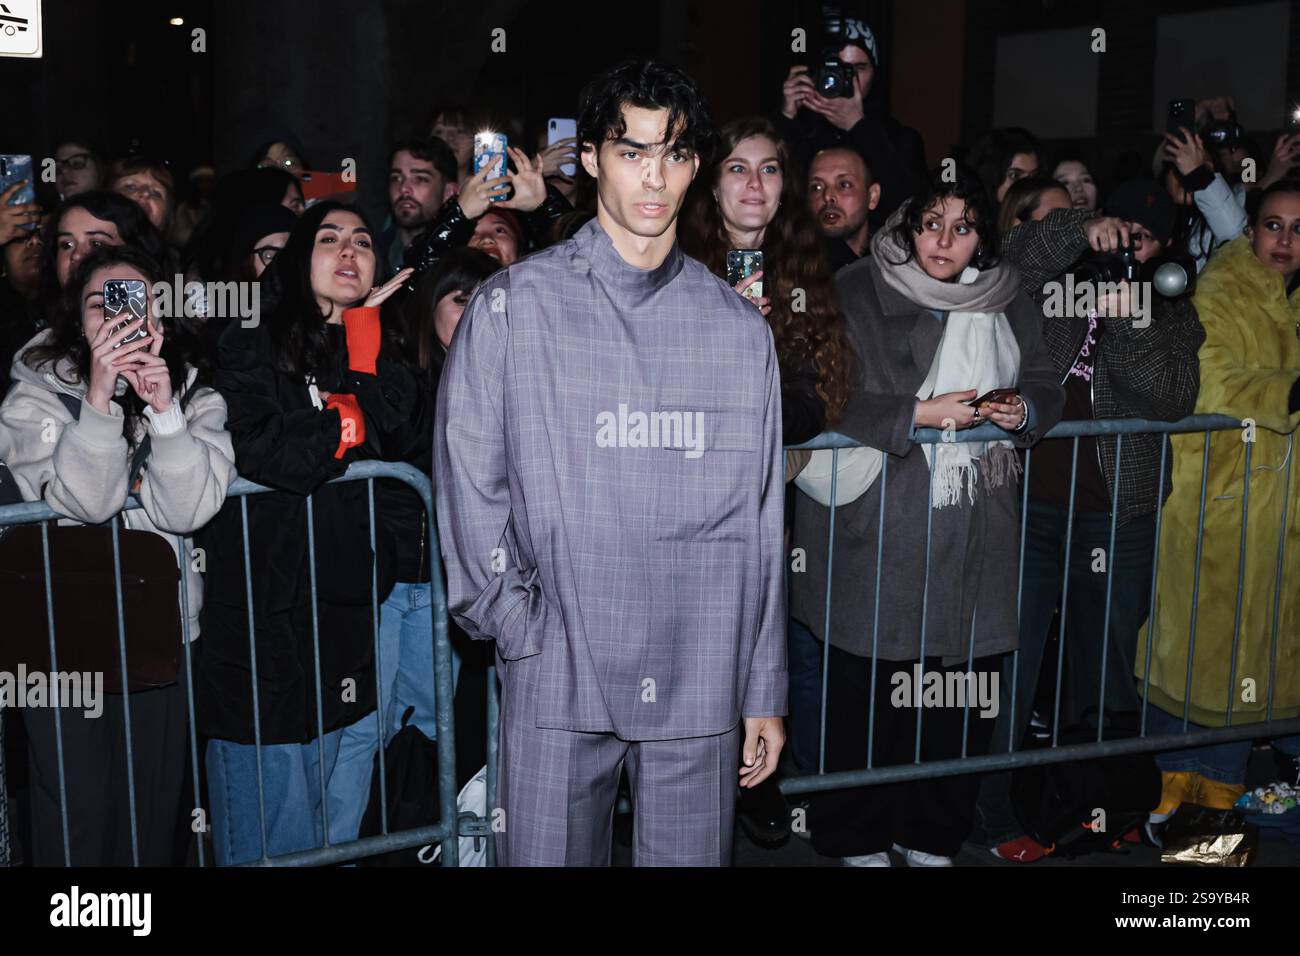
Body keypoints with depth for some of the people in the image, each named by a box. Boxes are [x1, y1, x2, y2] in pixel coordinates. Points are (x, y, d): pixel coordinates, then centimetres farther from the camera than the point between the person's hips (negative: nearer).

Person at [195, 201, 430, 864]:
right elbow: (264, 455, -17)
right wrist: (352, 422, -3)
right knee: (271, 835, 2)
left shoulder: (379, 352, 15)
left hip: (354, 608, 5)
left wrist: (364, 337, -5)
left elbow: (408, 439, -4)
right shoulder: (252, 345, 0)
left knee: (343, 826, 14)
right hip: (268, 615, -4)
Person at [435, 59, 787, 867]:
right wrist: (521, 630, -6)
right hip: (557, 679, -2)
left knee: (694, 856, 10)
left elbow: (761, 524, 8)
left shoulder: (740, 329, 7)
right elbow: (470, 486, -1)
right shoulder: (515, 306, 0)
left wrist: (765, 691, 8)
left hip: (699, 680, 2)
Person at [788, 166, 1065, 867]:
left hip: (978, 529, 4)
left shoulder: (1008, 302, 12)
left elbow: (1046, 384, 20)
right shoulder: (856, 293, -3)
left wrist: (1023, 410, -3)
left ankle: (930, 836, 24)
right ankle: (855, 839, 18)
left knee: (966, 683, 5)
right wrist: (923, 413, -16)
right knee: (872, 684, -1)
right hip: (881, 527, -4)